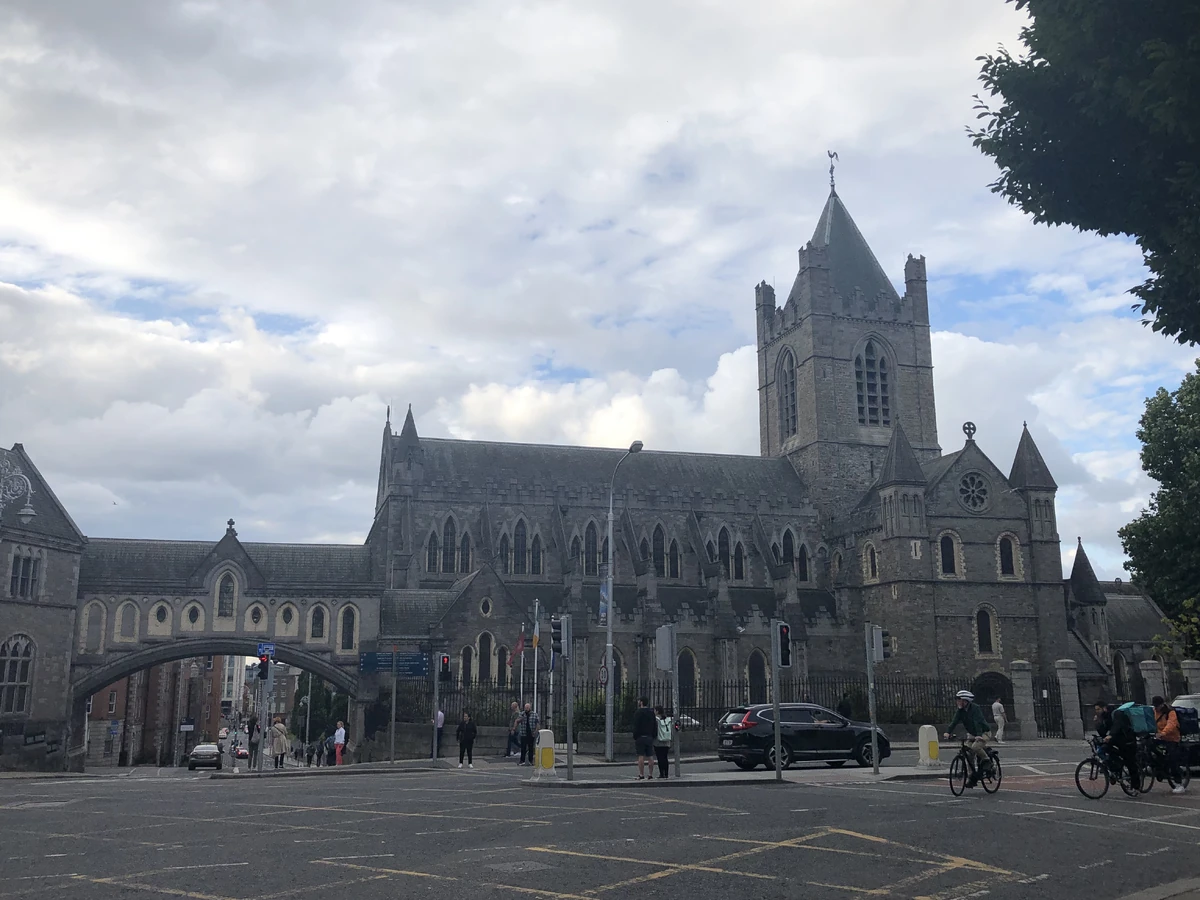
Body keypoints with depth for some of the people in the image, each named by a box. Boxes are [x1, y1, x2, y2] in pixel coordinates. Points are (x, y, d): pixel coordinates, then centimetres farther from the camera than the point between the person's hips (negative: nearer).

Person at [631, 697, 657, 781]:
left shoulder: (638, 713, -8)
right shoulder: (652, 713, 13)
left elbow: (636, 726, -13)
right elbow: (655, 726, 14)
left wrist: (635, 737, -9)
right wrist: (654, 736, 16)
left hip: (640, 737, -6)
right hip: (650, 737, 6)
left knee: (641, 756, -6)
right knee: (649, 757, 8)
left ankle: (641, 775, -8)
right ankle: (651, 775, 8)